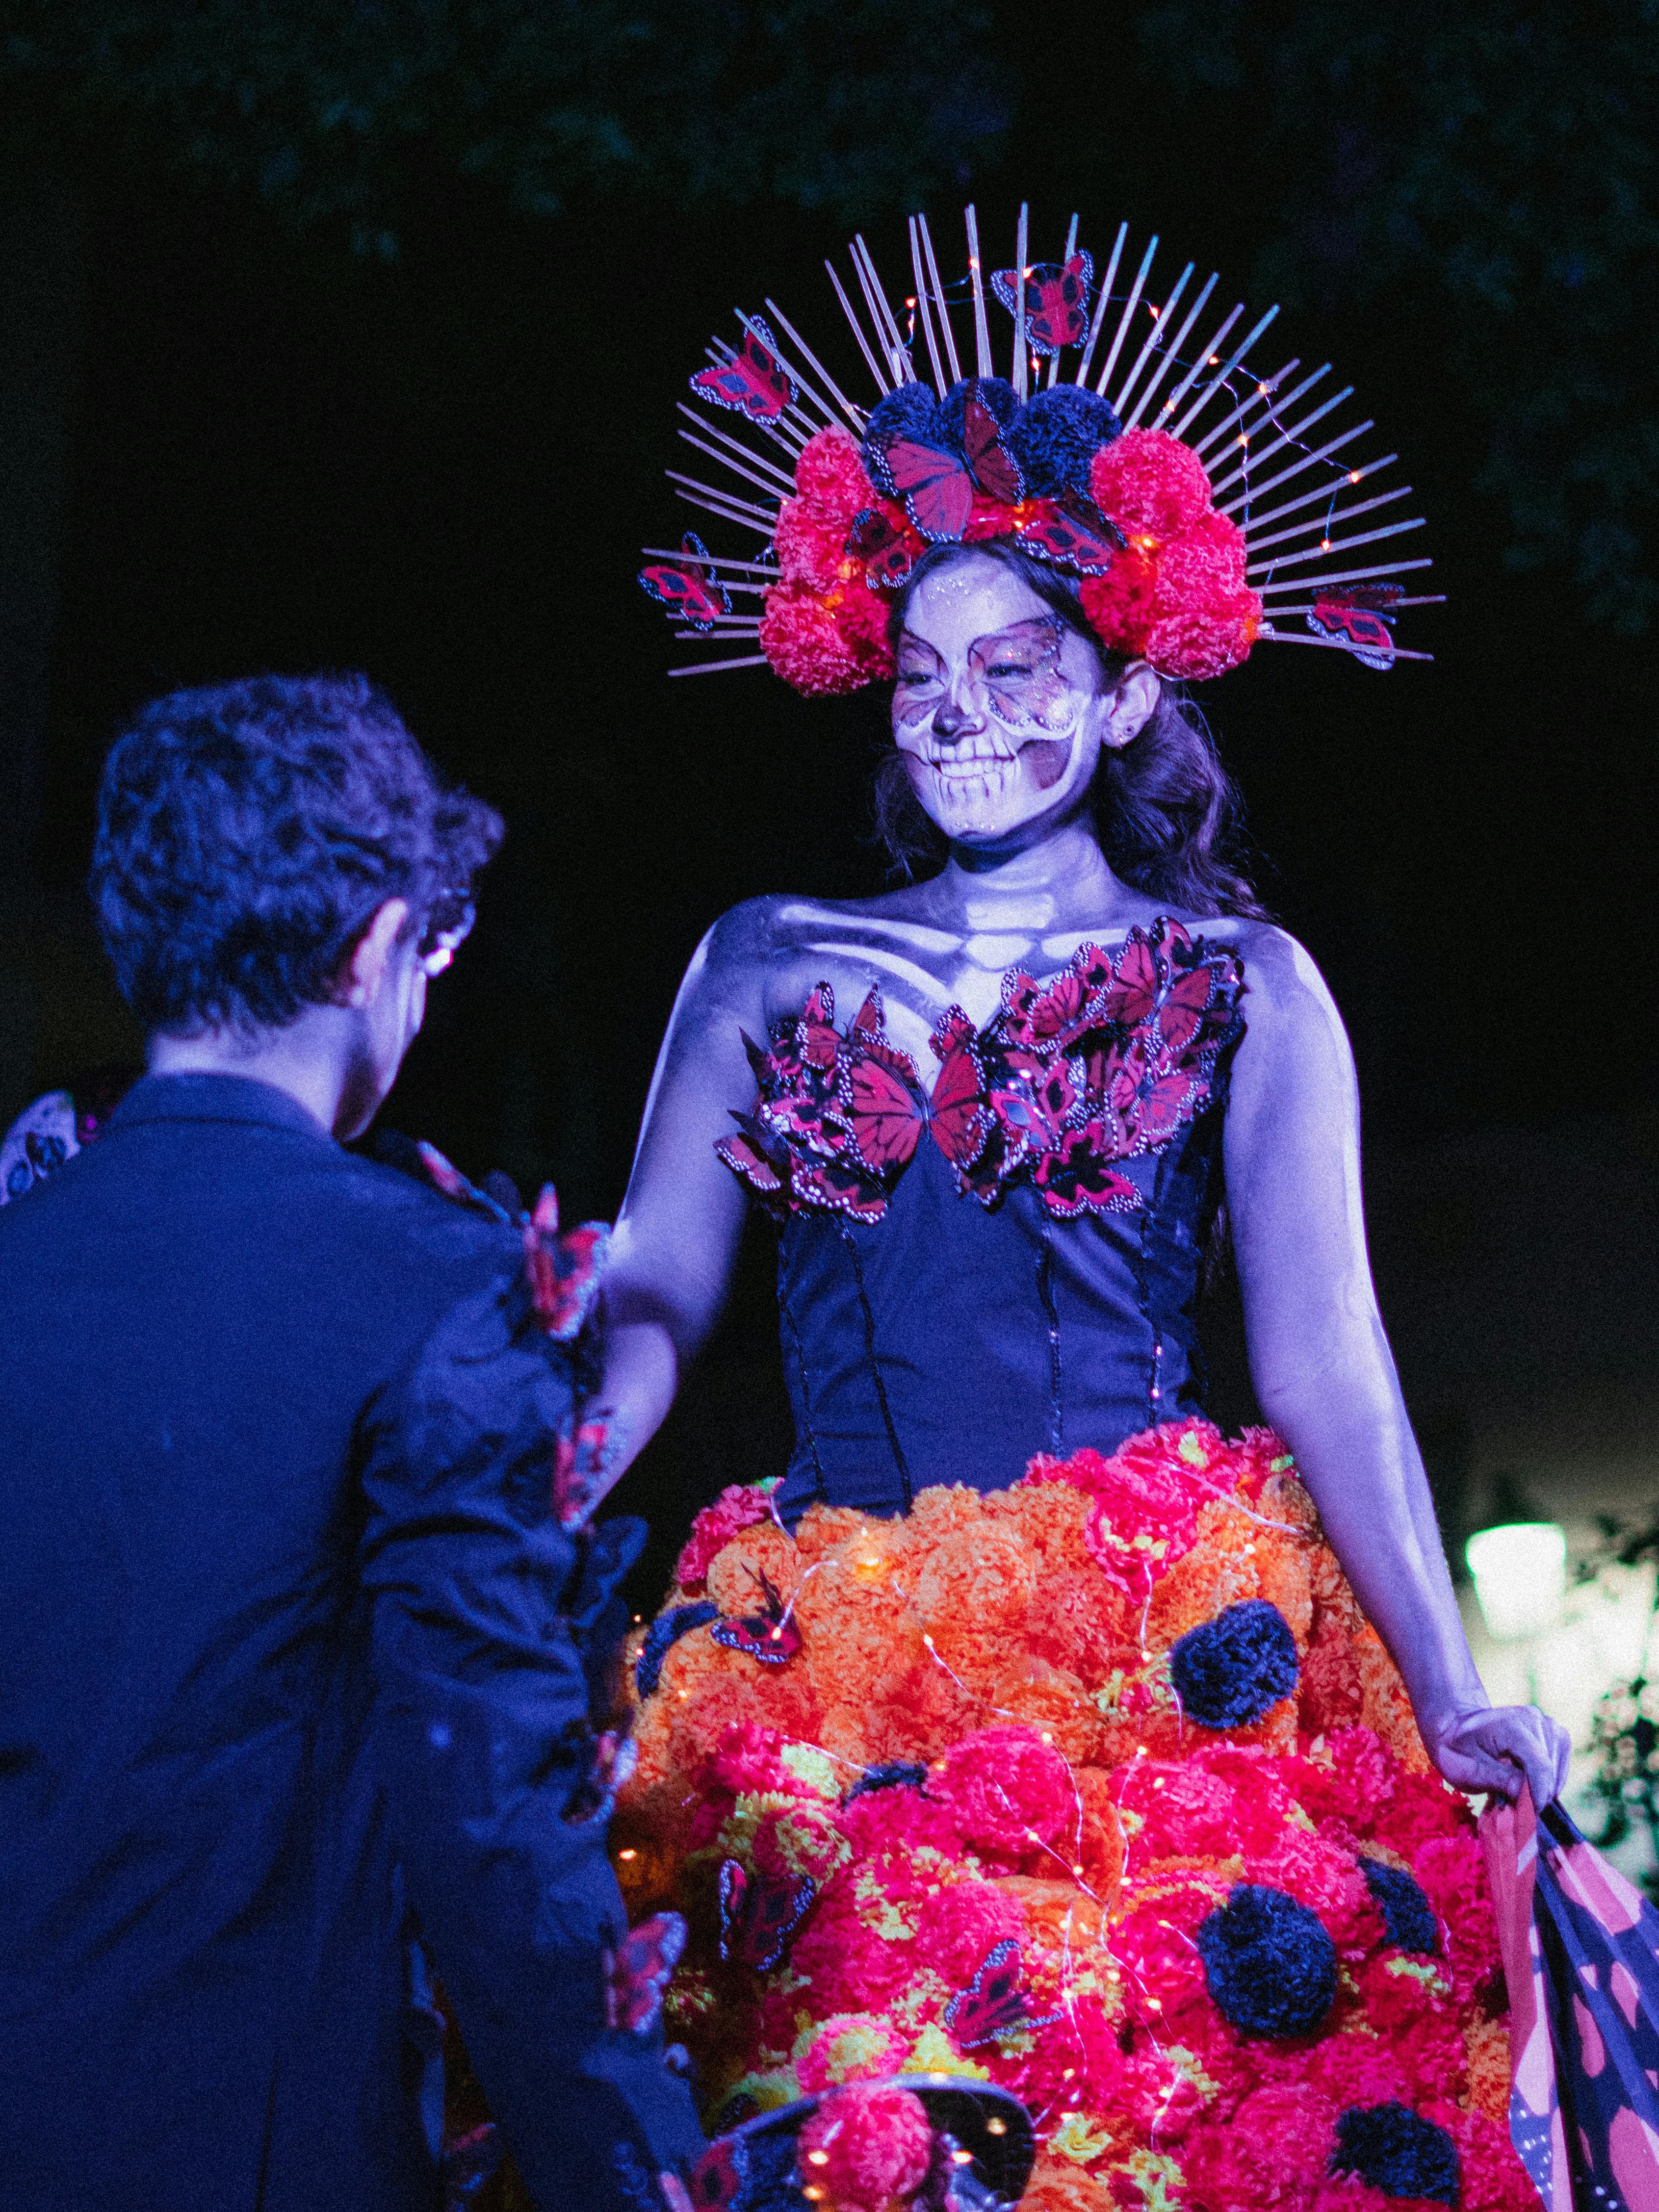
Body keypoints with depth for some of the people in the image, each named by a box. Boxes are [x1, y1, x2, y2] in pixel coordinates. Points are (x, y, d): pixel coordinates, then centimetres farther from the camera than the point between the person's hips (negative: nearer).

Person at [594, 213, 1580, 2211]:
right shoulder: (768, 966, 16)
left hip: (1166, 1661, -2)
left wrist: (1453, 1702, -10)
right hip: (826, 1674, 2)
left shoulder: (1240, 987, 9)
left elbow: (1324, 1361, 1)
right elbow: (650, 1299, 10)